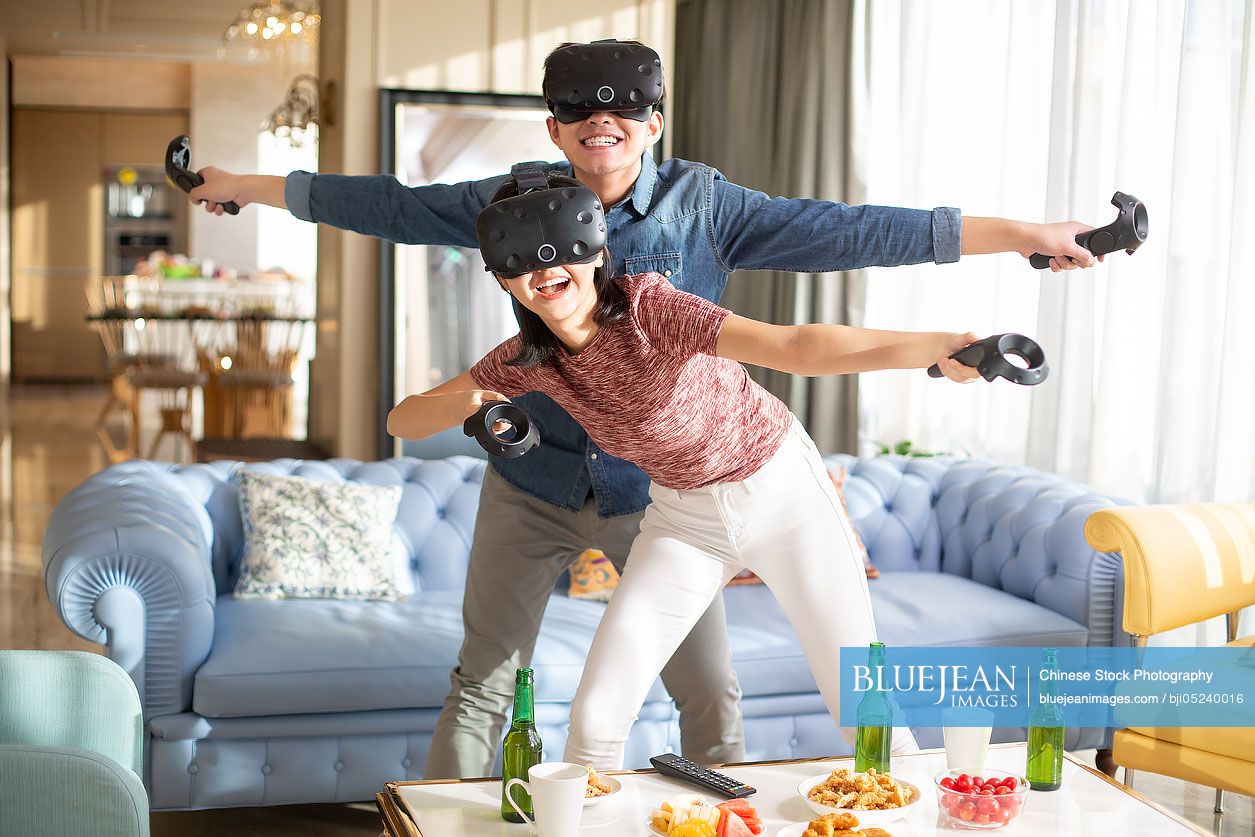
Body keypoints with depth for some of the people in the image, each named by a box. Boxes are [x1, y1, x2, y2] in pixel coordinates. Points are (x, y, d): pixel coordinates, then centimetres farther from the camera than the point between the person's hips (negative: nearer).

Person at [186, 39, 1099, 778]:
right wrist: (244, 186, 13)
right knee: (482, 684, 10)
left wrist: (1019, 234, -14)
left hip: (656, 488, 0)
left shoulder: (702, 205, -6)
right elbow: (392, 207, 8)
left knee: (712, 693, 6)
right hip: (533, 483, 1)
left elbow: (843, 232, -10)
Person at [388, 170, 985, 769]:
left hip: (781, 488, -4)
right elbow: (402, 420, -6)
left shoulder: (647, 306, -28)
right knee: (594, 716, -7)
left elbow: (791, 346, -41)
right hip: (683, 513, 4)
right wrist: (462, 405, -29)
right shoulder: (527, 360, -11)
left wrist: (938, 347, -55)